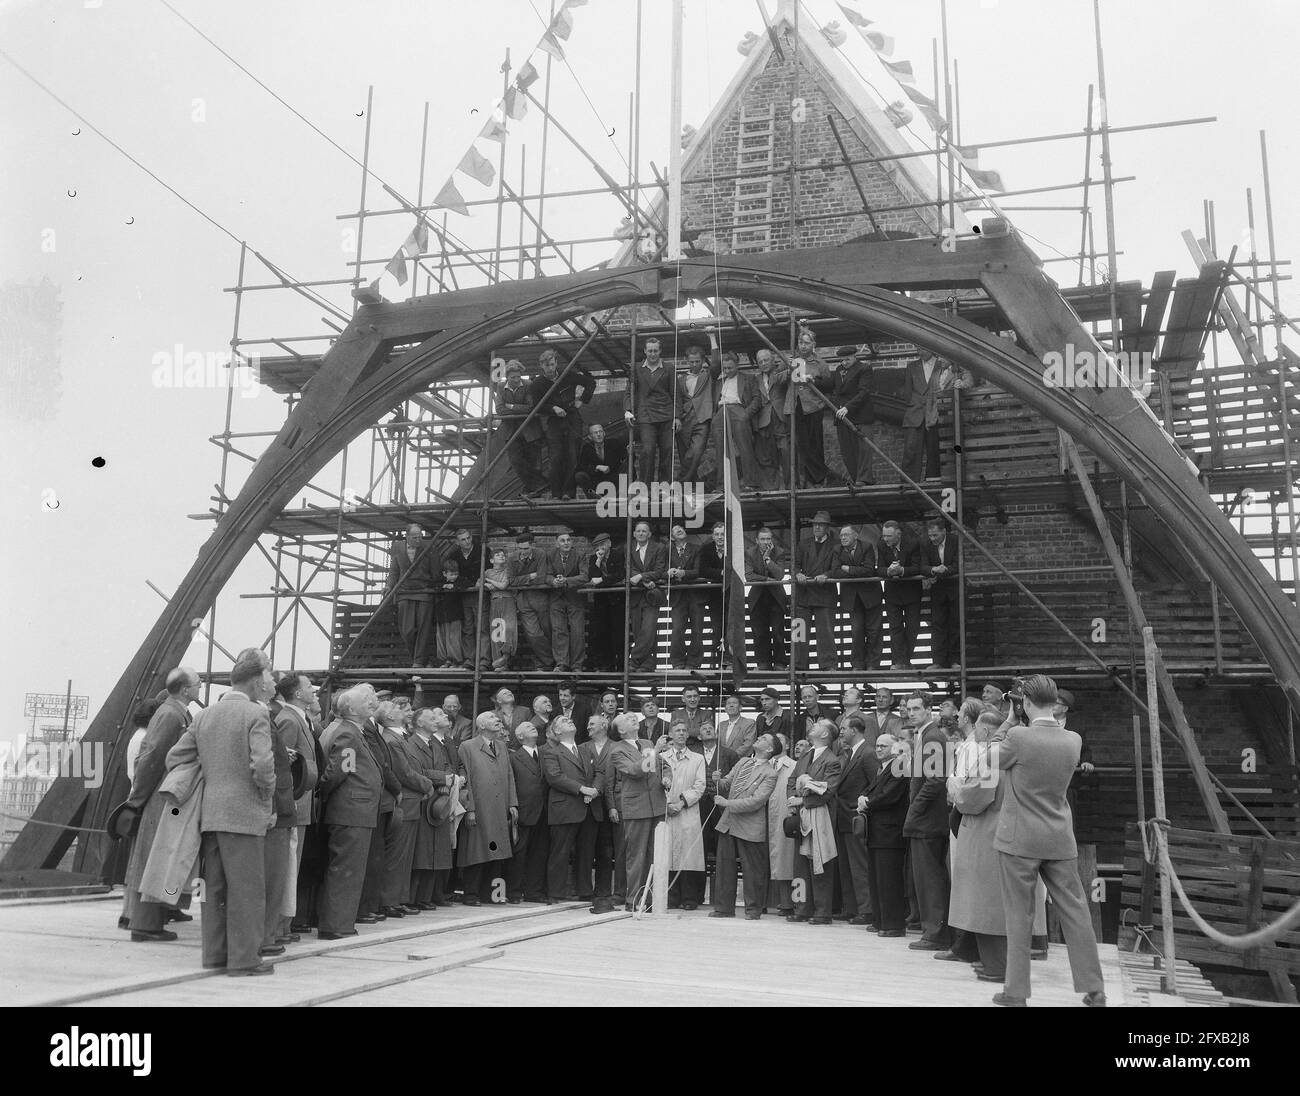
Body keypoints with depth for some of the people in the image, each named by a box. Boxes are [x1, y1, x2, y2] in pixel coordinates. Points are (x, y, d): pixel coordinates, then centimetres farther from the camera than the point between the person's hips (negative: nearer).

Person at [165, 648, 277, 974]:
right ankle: (244, 958, 3)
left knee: (214, 887, 14)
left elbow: (174, 757, 13)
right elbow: (263, 764, -22)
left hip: (210, 813, 7)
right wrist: (267, 792, -5)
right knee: (246, 889, 0)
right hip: (244, 813, -7)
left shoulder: (205, 715, 12)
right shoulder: (255, 715, -11)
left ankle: (215, 954, 21)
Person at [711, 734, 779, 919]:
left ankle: (753, 909, 16)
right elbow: (727, 784, 16)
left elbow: (756, 801, -19)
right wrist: (718, 781, -8)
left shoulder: (769, 774, -11)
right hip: (728, 823, 6)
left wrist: (727, 803, -18)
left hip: (749, 827, -6)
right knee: (724, 866, 9)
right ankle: (724, 907, 18)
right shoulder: (742, 762, 12)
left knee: (752, 869, 3)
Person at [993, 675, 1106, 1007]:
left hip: (1020, 840, -4)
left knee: (1019, 915, 5)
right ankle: (1094, 989, 17)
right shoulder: (1073, 741, -3)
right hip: (1060, 840, 4)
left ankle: (1016, 991, 12)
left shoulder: (1018, 736, -18)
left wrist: (1006, 725, 9)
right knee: (1075, 911, 11)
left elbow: (993, 761, -1)